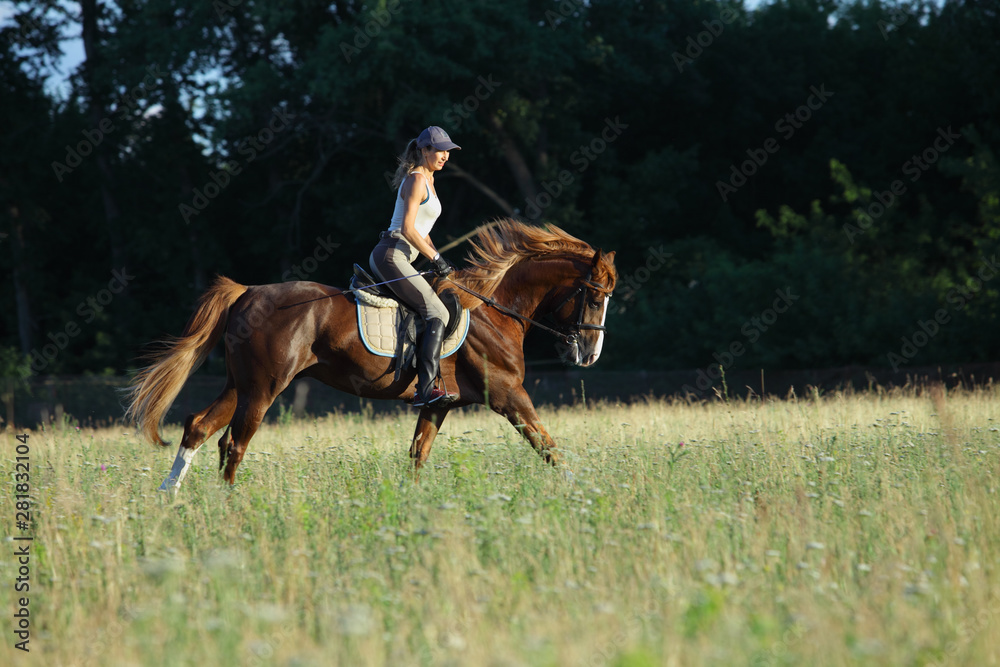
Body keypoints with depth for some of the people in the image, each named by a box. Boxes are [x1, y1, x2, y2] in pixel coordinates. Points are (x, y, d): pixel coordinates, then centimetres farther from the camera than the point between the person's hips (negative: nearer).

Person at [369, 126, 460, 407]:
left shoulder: (427, 179, 22)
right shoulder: (417, 179, -9)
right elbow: (408, 229, -17)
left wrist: (438, 259, 18)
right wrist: (436, 259, -12)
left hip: (398, 258, 11)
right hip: (391, 255, -11)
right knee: (437, 313, -19)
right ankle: (426, 389, -29)